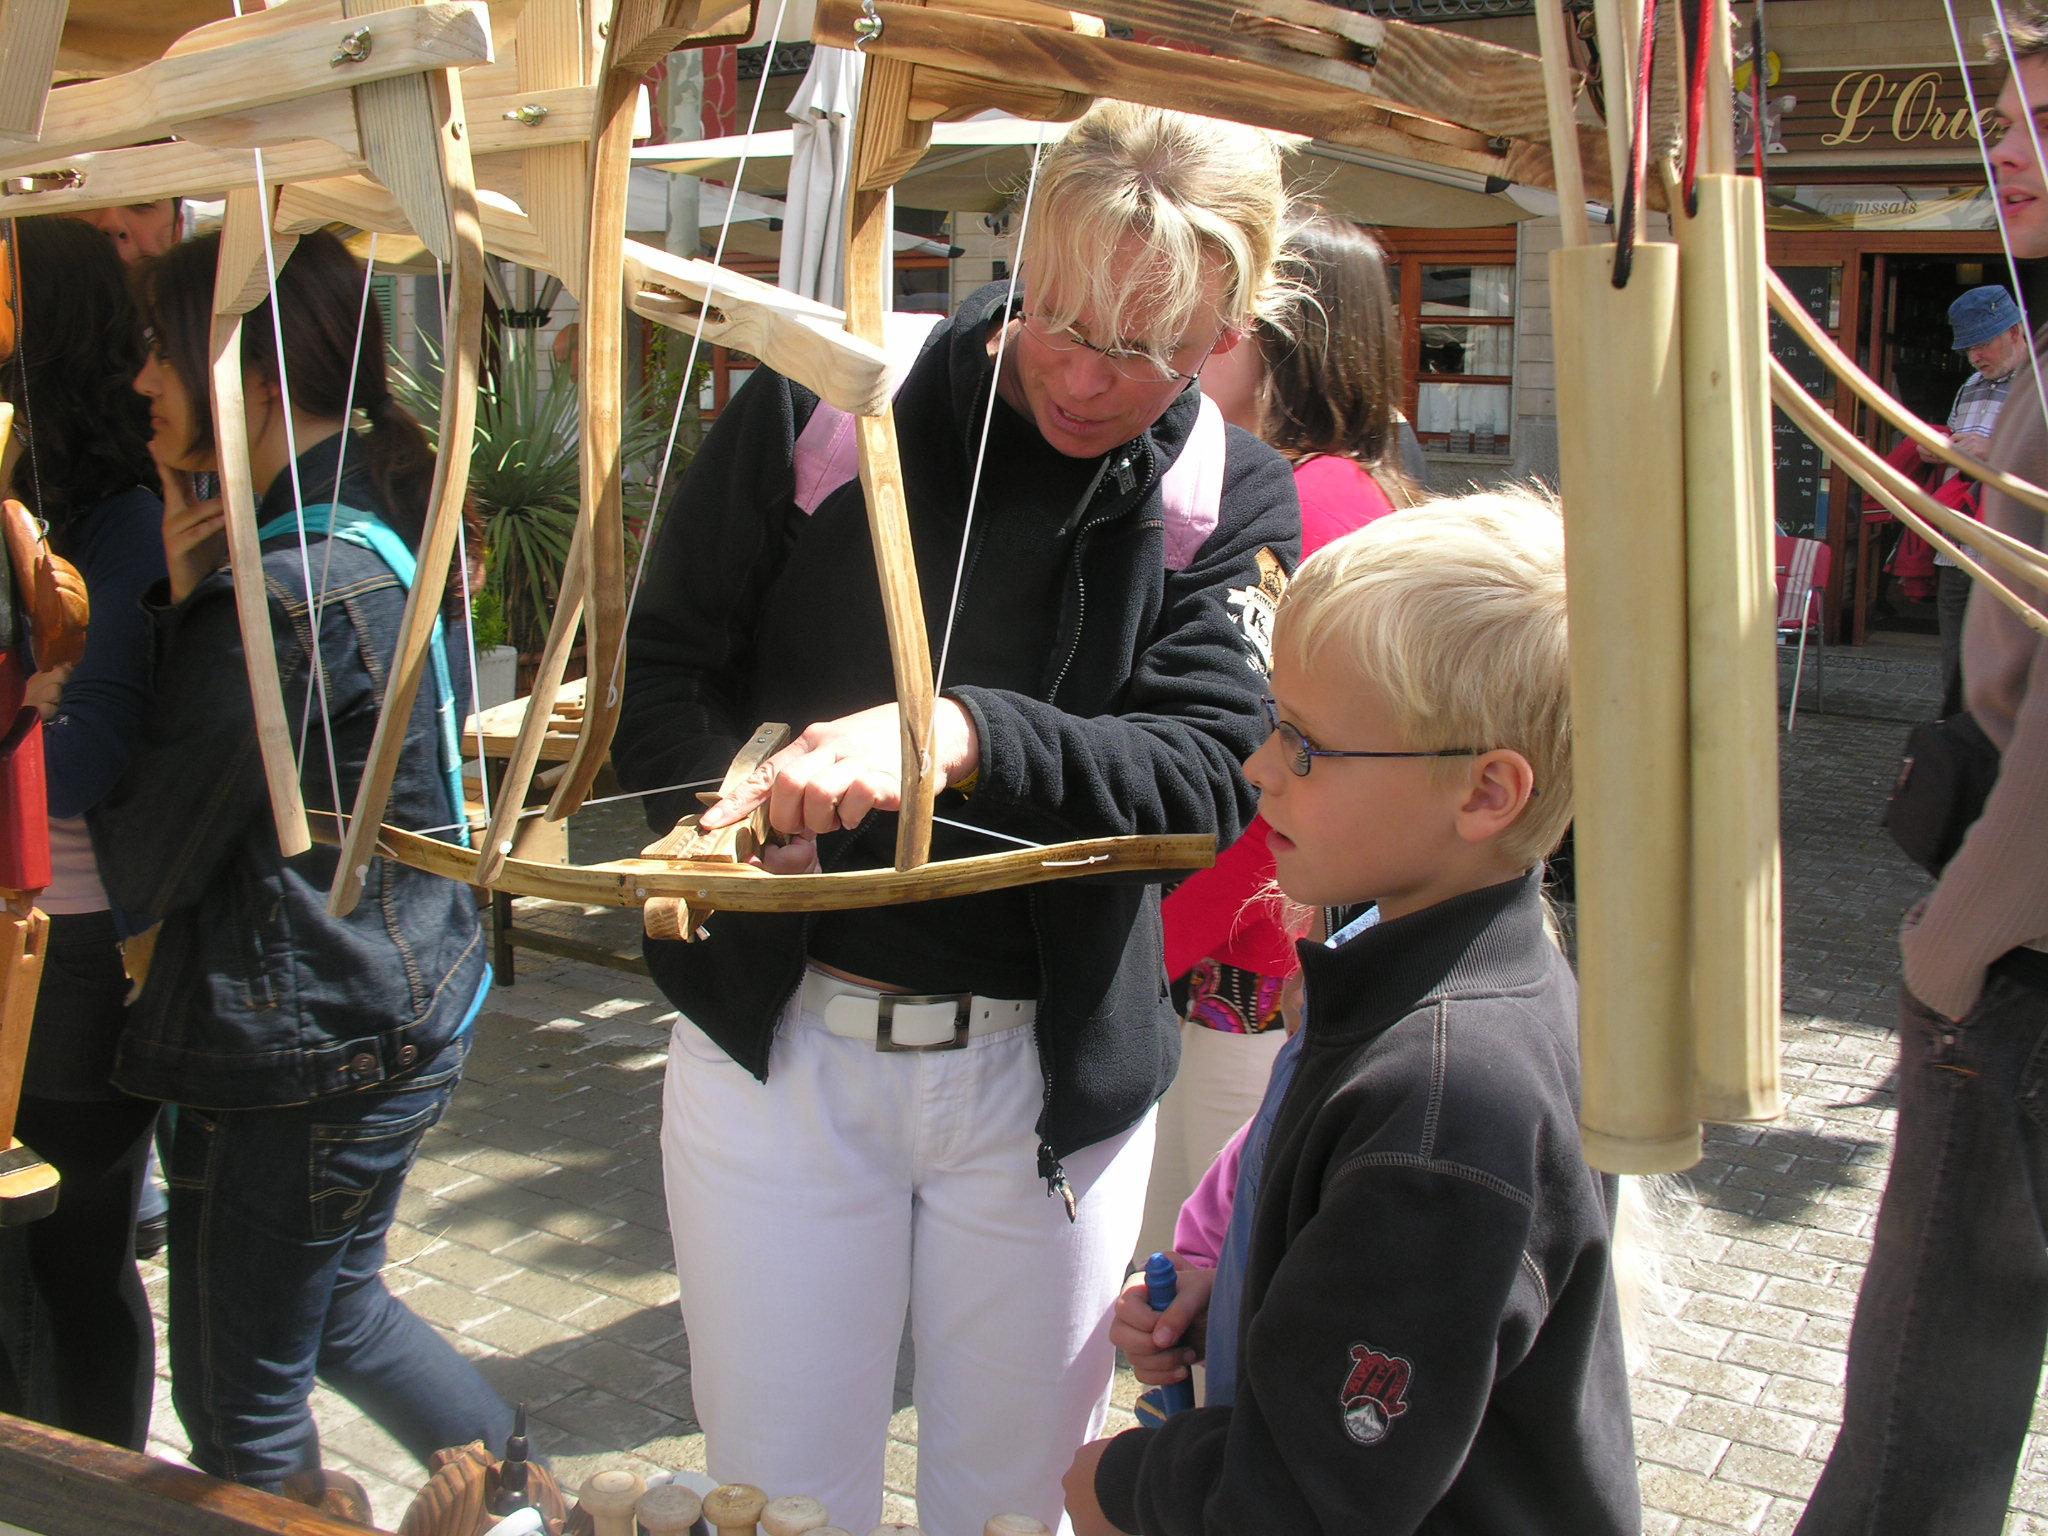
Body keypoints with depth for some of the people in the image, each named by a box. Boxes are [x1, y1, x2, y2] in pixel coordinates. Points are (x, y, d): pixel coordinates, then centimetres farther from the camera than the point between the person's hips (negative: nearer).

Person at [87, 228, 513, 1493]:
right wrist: (195, 599, -8)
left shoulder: (286, 594, -25)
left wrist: (181, 601, -10)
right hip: (403, 1008, 10)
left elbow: (147, 866, -17)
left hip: (303, 1065, -10)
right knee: (334, 1311, 29)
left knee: (239, 1398, 10)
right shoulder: (379, 515, 5)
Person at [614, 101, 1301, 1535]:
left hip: (1053, 1076, 1)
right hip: (777, 1040, 0)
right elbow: (666, 660, 1)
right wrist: (719, 804, -20)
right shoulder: (823, 400, -6)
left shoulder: (1230, 501, -4)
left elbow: (1207, 773, -17)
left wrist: (962, 737, -33)